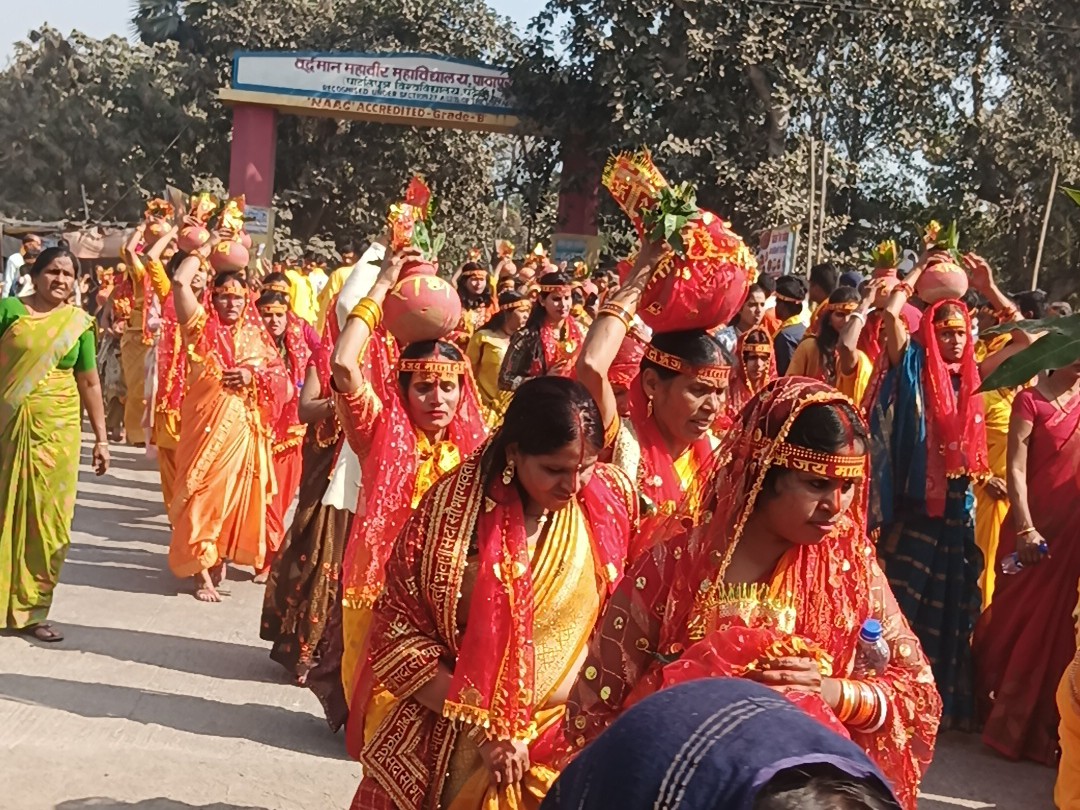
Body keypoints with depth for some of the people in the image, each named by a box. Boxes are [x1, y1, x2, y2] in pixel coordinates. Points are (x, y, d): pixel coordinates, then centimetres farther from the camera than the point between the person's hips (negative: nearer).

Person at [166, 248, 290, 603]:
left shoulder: (255, 335, 10)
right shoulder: (202, 327, 0)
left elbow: (280, 375, 9)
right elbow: (180, 281, -13)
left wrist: (254, 375, -9)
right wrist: (206, 248, -2)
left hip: (244, 428, 3)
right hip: (206, 425, -3)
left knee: (233, 496, 9)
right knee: (202, 495, -2)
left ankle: (220, 558, 27)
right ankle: (202, 574, 5)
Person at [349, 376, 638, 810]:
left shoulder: (613, 497, -8)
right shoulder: (454, 506, -17)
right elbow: (399, 633, -12)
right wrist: (485, 727, -14)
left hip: (563, 736, 2)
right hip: (455, 738, -2)